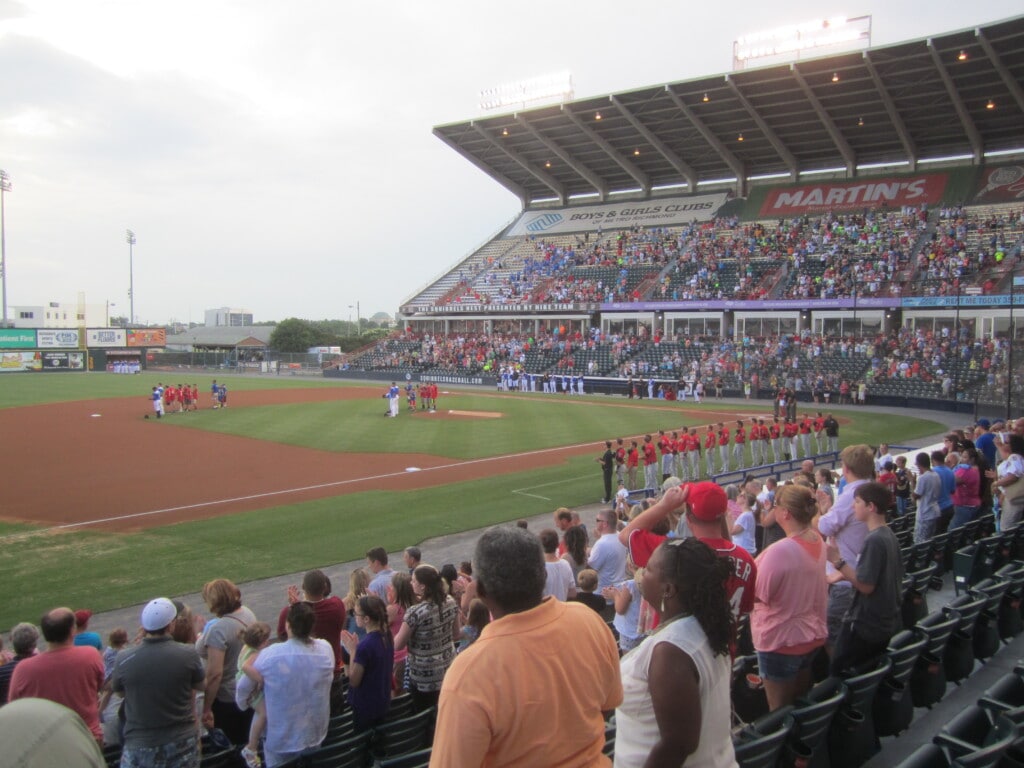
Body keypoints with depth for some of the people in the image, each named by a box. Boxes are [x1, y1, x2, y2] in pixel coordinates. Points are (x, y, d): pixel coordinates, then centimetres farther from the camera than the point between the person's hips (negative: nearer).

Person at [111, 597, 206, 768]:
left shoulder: (124, 658, -14)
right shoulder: (188, 654, -16)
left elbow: (117, 690, 8)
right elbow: (200, 685, 3)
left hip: (141, 748, 0)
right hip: (182, 743, 1)